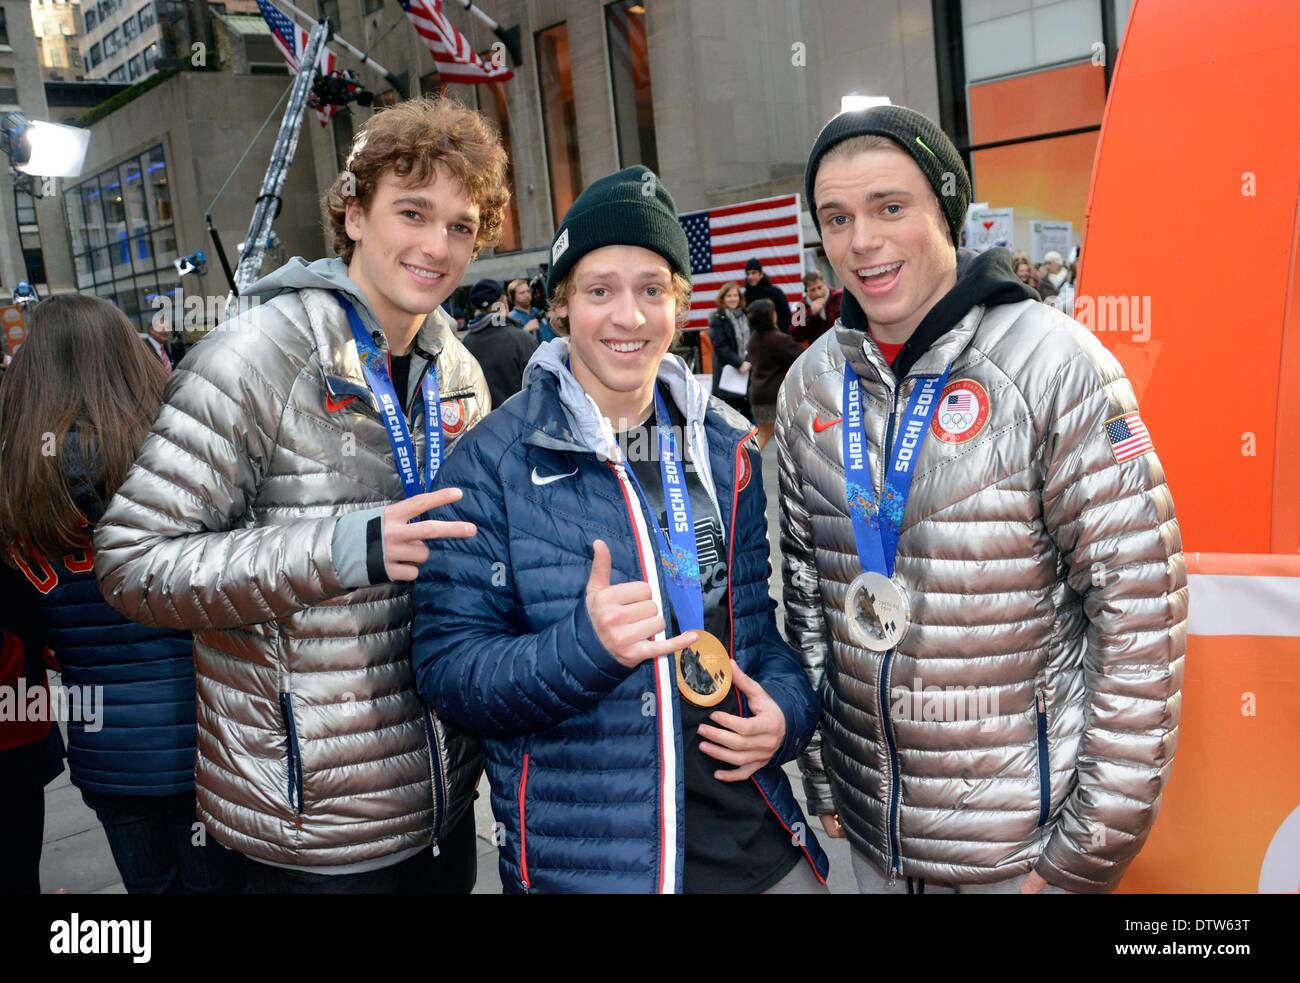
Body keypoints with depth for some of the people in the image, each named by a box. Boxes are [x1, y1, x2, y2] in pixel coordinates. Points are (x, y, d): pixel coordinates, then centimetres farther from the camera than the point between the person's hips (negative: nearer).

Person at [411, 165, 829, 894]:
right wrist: (586, 644, -28)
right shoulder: (496, 463, -11)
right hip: (582, 862, -3)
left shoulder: (727, 447, 3)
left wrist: (789, 708, -6)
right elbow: (447, 668, -12)